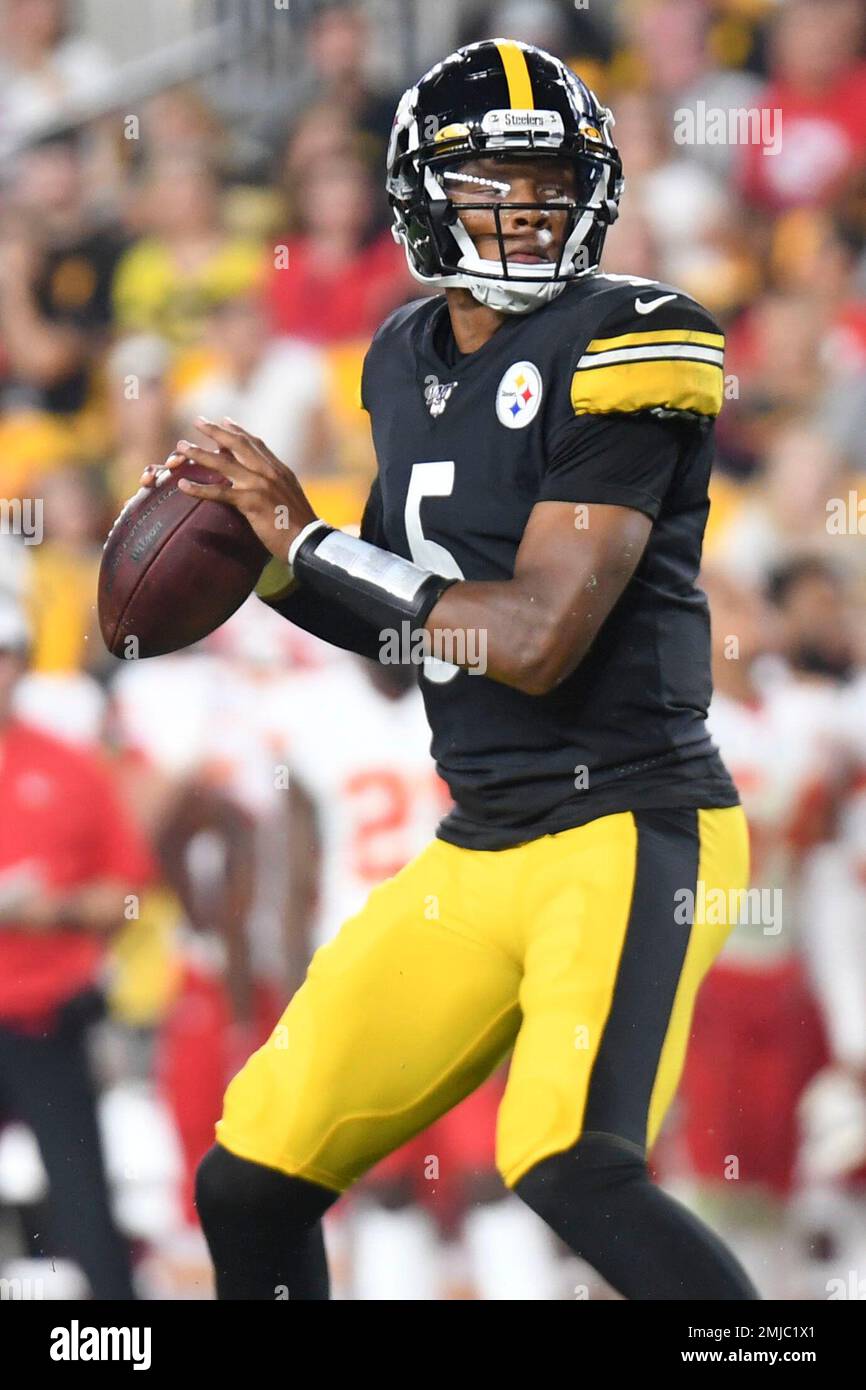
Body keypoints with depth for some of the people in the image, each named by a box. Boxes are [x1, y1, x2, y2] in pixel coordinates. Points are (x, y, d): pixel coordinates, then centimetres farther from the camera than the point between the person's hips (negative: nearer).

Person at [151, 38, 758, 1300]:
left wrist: (306, 548, -12)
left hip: (629, 829, -8)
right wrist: (276, 549, 3)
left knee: (571, 1170, -31)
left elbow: (535, 639, -20)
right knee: (250, 1184, 8)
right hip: (476, 855, 8)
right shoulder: (410, 364, 11)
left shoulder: (615, 347, -13)